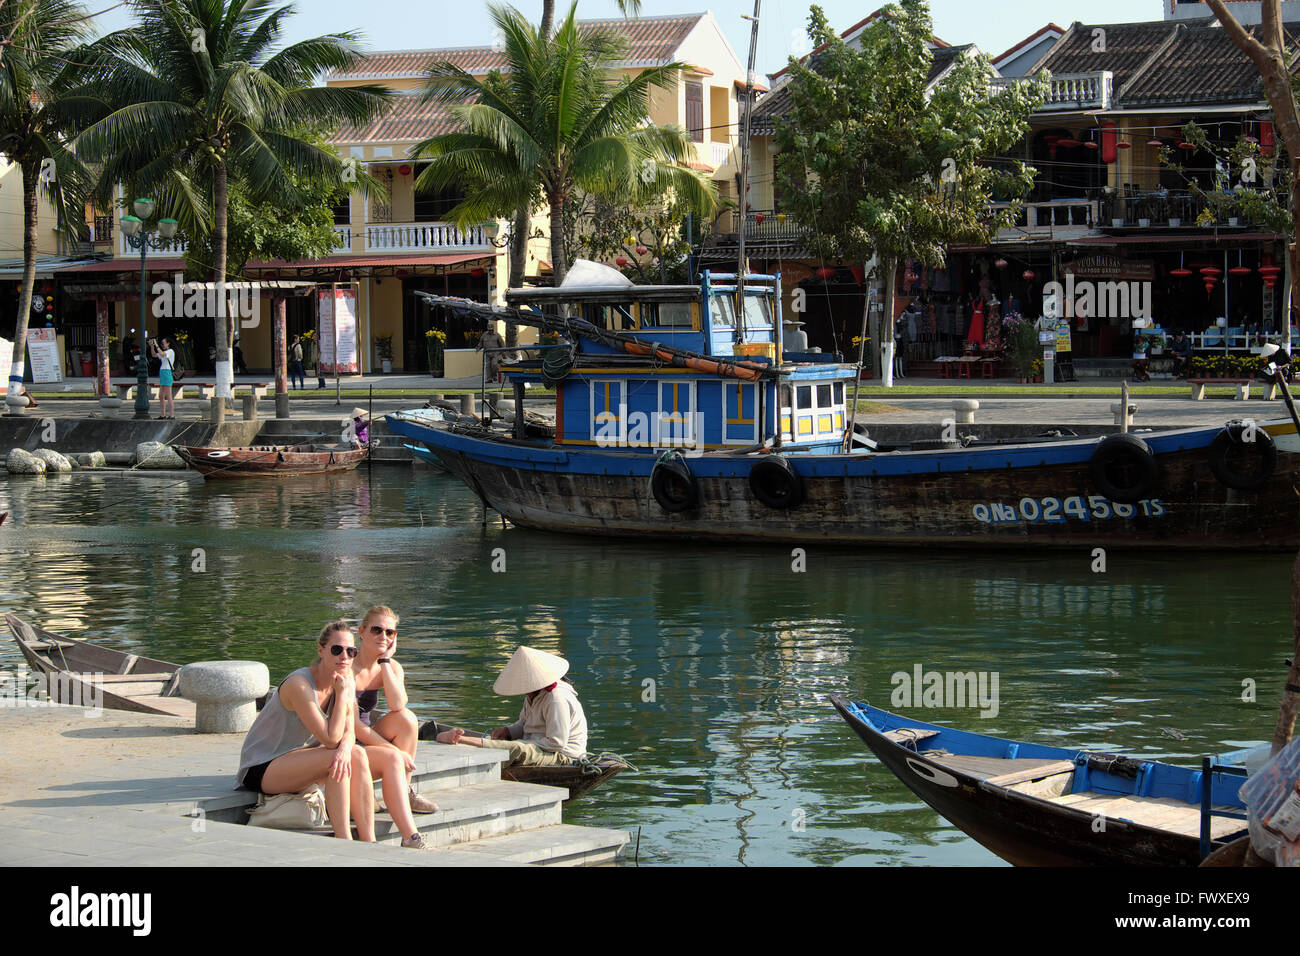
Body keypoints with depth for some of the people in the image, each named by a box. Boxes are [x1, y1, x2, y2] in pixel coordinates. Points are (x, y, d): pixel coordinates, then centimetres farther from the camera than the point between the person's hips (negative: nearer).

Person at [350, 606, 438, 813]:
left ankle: (403, 793, -12)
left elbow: (397, 706, -21)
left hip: (366, 740, 7)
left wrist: (384, 660, -17)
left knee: (407, 718, -21)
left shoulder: (392, 667, 2)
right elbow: (352, 724, -22)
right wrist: (396, 752, -23)